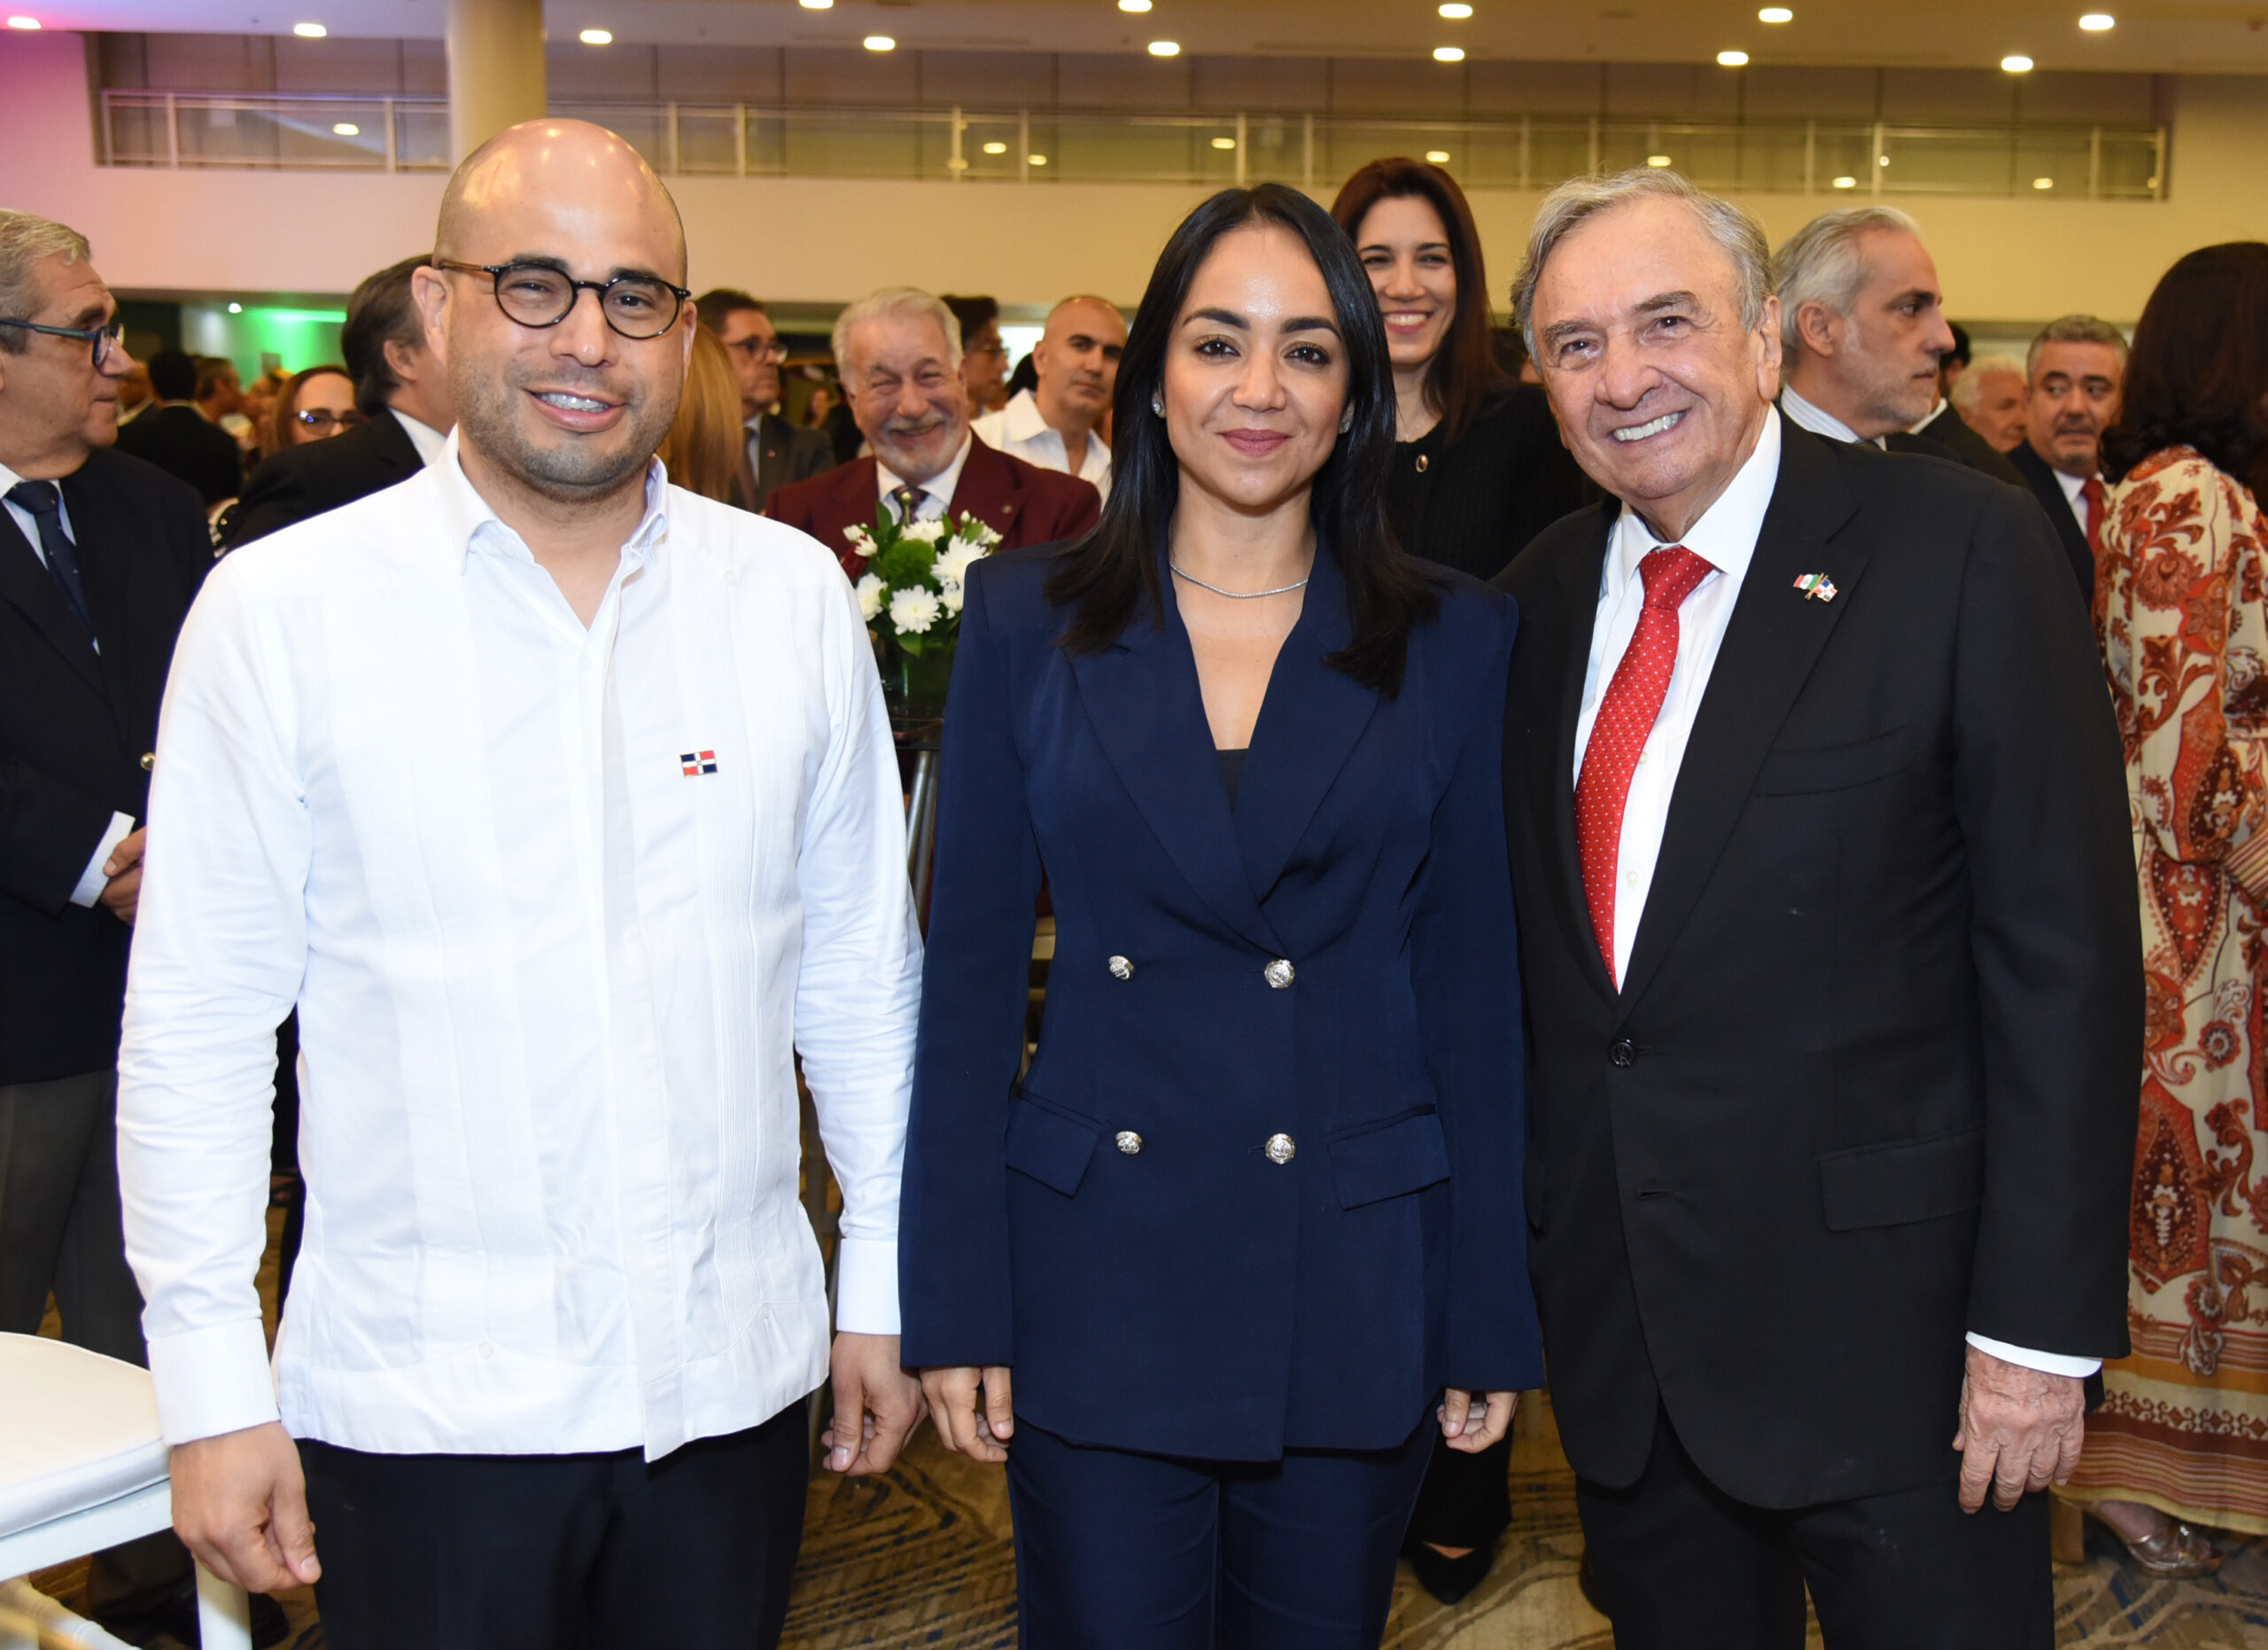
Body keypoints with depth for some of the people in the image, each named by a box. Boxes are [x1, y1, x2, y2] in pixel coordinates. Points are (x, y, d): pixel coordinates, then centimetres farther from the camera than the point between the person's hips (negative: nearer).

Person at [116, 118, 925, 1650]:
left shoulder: (792, 595, -1)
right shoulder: (280, 608, -7)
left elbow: (860, 965, 5)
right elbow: (199, 1023, -4)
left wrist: (884, 1285, 8)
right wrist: (213, 1390, -4)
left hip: (737, 1377, 2)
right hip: (420, 1399, -2)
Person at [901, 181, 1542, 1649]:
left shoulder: (1455, 642, 0)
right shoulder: (1029, 622, 0)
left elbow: (1476, 986, 2)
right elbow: (970, 966, 0)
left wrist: (1493, 1316, 1)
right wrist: (956, 1303, -3)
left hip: (1355, 1295, 1)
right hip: (1096, 1284, 0)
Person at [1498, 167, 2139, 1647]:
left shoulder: (1963, 549, -11)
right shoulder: (1543, 596, 6)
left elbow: (2066, 955, -12)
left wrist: (2039, 1327, -14)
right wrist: (1533, 1243, 9)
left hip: (1882, 1324, -5)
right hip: (1618, 1330, 5)